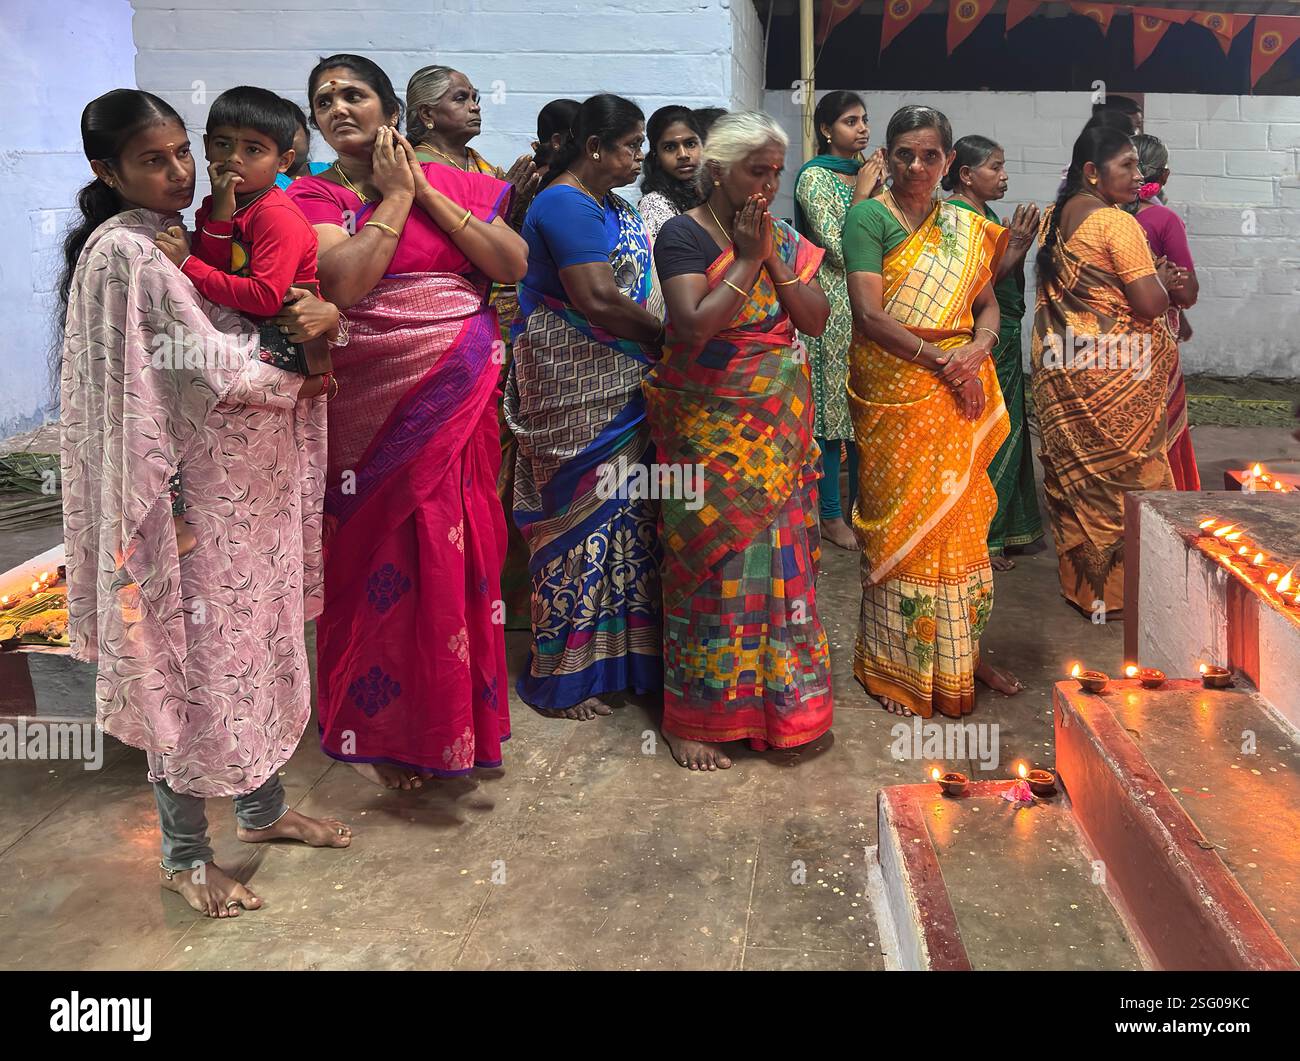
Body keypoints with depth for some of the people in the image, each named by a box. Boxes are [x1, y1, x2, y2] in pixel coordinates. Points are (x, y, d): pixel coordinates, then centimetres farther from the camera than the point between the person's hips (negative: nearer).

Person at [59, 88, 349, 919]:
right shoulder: (124, 251, -15)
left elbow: (288, 314, 13)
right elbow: (212, 369, -19)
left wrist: (327, 315, -8)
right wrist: (302, 382, -7)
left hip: (255, 485, 8)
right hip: (197, 492, -8)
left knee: (260, 648, 18)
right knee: (198, 665, 3)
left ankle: (264, 809, 37)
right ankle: (185, 859, 21)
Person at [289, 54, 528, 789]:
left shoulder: (455, 183, 9)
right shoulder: (314, 197, 1)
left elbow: (514, 264, -4)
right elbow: (345, 282, -17)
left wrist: (426, 193, -6)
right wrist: (394, 194, -8)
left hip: (464, 398, 2)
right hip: (377, 409, -2)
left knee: (460, 551, 9)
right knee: (388, 561, 4)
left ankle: (458, 714, 28)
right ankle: (385, 729, 23)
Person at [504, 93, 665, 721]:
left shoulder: (611, 205, 17)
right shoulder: (566, 205, -14)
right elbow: (597, 299, -23)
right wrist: (666, 338, -11)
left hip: (616, 383, 9)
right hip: (576, 384, -9)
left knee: (616, 505, 13)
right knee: (585, 510, -3)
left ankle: (606, 653, 27)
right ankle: (562, 676, 11)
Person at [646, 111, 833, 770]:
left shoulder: (783, 238, 9)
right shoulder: (684, 235, -9)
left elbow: (816, 320, 3)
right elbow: (695, 326, -22)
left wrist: (775, 259, -8)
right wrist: (748, 260, -16)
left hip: (780, 426, 6)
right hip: (709, 427, -5)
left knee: (779, 556, 9)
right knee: (711, 562, -2)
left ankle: (775, 698, 25)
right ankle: (694, 716, 11)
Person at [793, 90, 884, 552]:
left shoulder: (866, 172, 13)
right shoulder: (814, 177, -7)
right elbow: (838, 249, -15)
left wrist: (879, 191, 2)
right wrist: (861, 196, -10)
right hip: (832, 304, -7)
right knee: (831, 408, -1)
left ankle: (860, 507, 21)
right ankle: (831, 516, 9)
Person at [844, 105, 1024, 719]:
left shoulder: (965, 225, 12)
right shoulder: (869, 218, -5)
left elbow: (988, 304, 14)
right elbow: (869, 315, -13)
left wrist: (979, 348, -8)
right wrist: (941, 360, -18)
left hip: (958, 393, 5)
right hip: (894, 395, -5)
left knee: (959, 520, 11)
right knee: (899, 523, 1)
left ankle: (964, 652, 25)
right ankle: (898, 665, 15)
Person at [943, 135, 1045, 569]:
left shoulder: (987, 215, 15)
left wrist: (1020, 247, 5)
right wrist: (1015, 247, -20)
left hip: (1004, 340, 10)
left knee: (1006, 433, 16)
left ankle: (1000, 529, 27)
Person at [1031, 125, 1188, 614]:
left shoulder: (1054, 217, 9)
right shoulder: (1116, 223, -17)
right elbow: (1151, 304, -19)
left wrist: (1147, 277, 15)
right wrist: (1160, 279, 3)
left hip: (1060, 363, 8)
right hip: (1113, 368, -8)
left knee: (1073, 471, 14)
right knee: (1122, 472, 4)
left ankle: (1077, 579, 25)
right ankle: (1113, 589, 12)